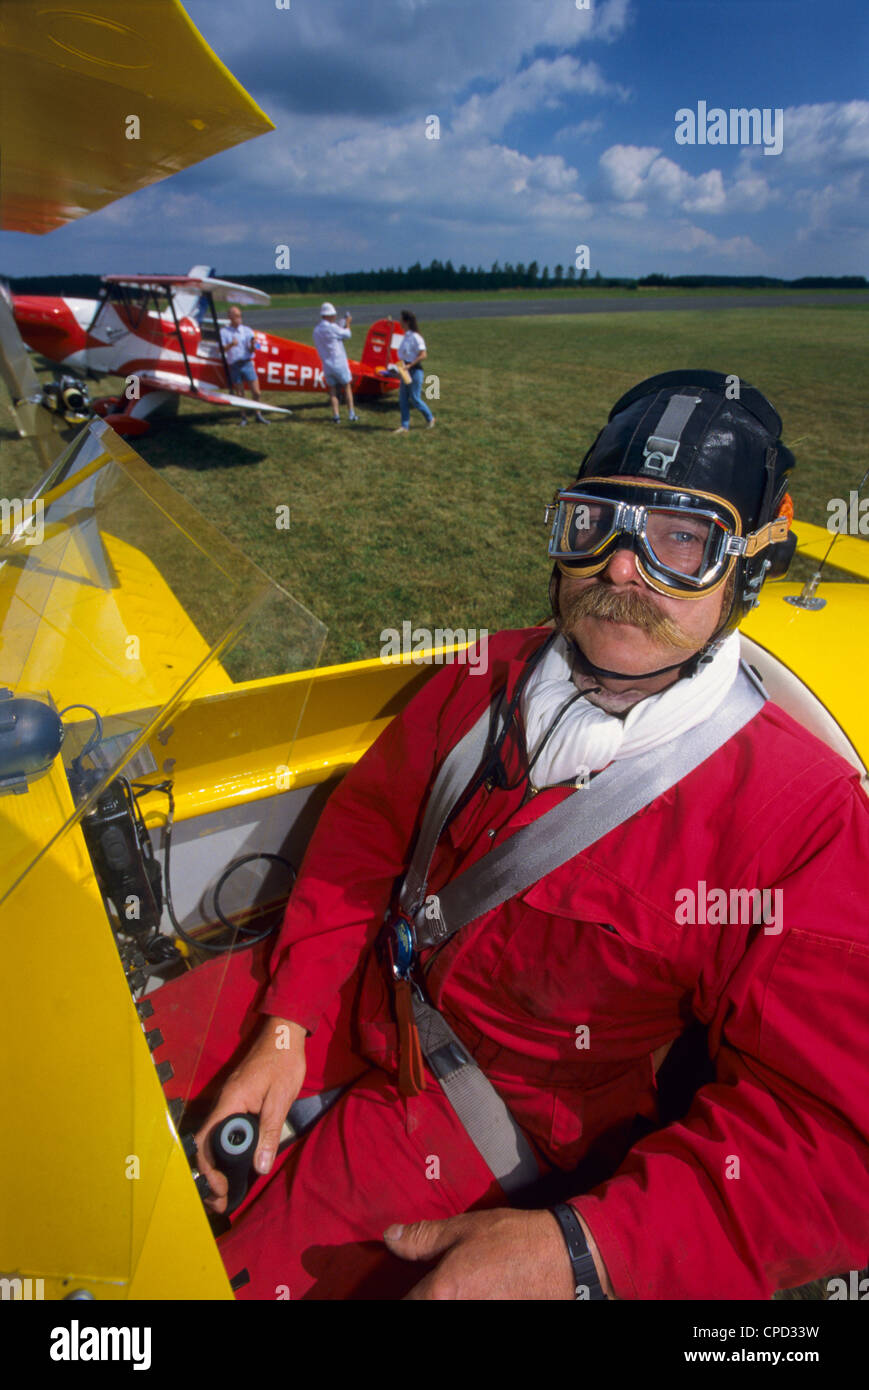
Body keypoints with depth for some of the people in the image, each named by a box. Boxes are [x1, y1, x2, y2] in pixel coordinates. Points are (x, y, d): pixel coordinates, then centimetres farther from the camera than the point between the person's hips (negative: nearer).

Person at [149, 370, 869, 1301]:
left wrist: (577, 1255, -33)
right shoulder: (493, 679, -7)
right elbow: (363, 833, 1)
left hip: (486, 1116, -4)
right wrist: (287, 1030, -5)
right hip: (363, 990, 5)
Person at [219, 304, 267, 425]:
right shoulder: (224, 331, 3)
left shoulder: (247, 330, 6)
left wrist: (253, 344, -18)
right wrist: (230, 345, -23)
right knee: (240, 394, 4)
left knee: (256, 392, -1)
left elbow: (251, 351, 4)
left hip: (247, 364, 1)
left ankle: (258, 414, 14)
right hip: (234, 366, -1)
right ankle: (244, 417, 16)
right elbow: (222, 350, -5)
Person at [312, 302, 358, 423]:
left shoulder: (316, 331, 6)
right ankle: (351, 414, 8)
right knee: (347, 387, 8)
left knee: (333, 390, 10)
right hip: (339, 363, -5)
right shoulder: (332, 328, -16)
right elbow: (347, 334, -5)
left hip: (327, 366, 5)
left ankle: (335, 416, 1)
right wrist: (347, 324, 16)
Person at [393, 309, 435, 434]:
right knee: (403, 399, 5)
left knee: (415, 399, -2)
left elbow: (423, 355, -21)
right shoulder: (406, 336, 10)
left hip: (415, 370, -9)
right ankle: (404, 426, 8)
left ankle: (430, 419, 20)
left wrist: (410, 365, -25)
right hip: (406, 370, 9)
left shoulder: (415, 337, -16)